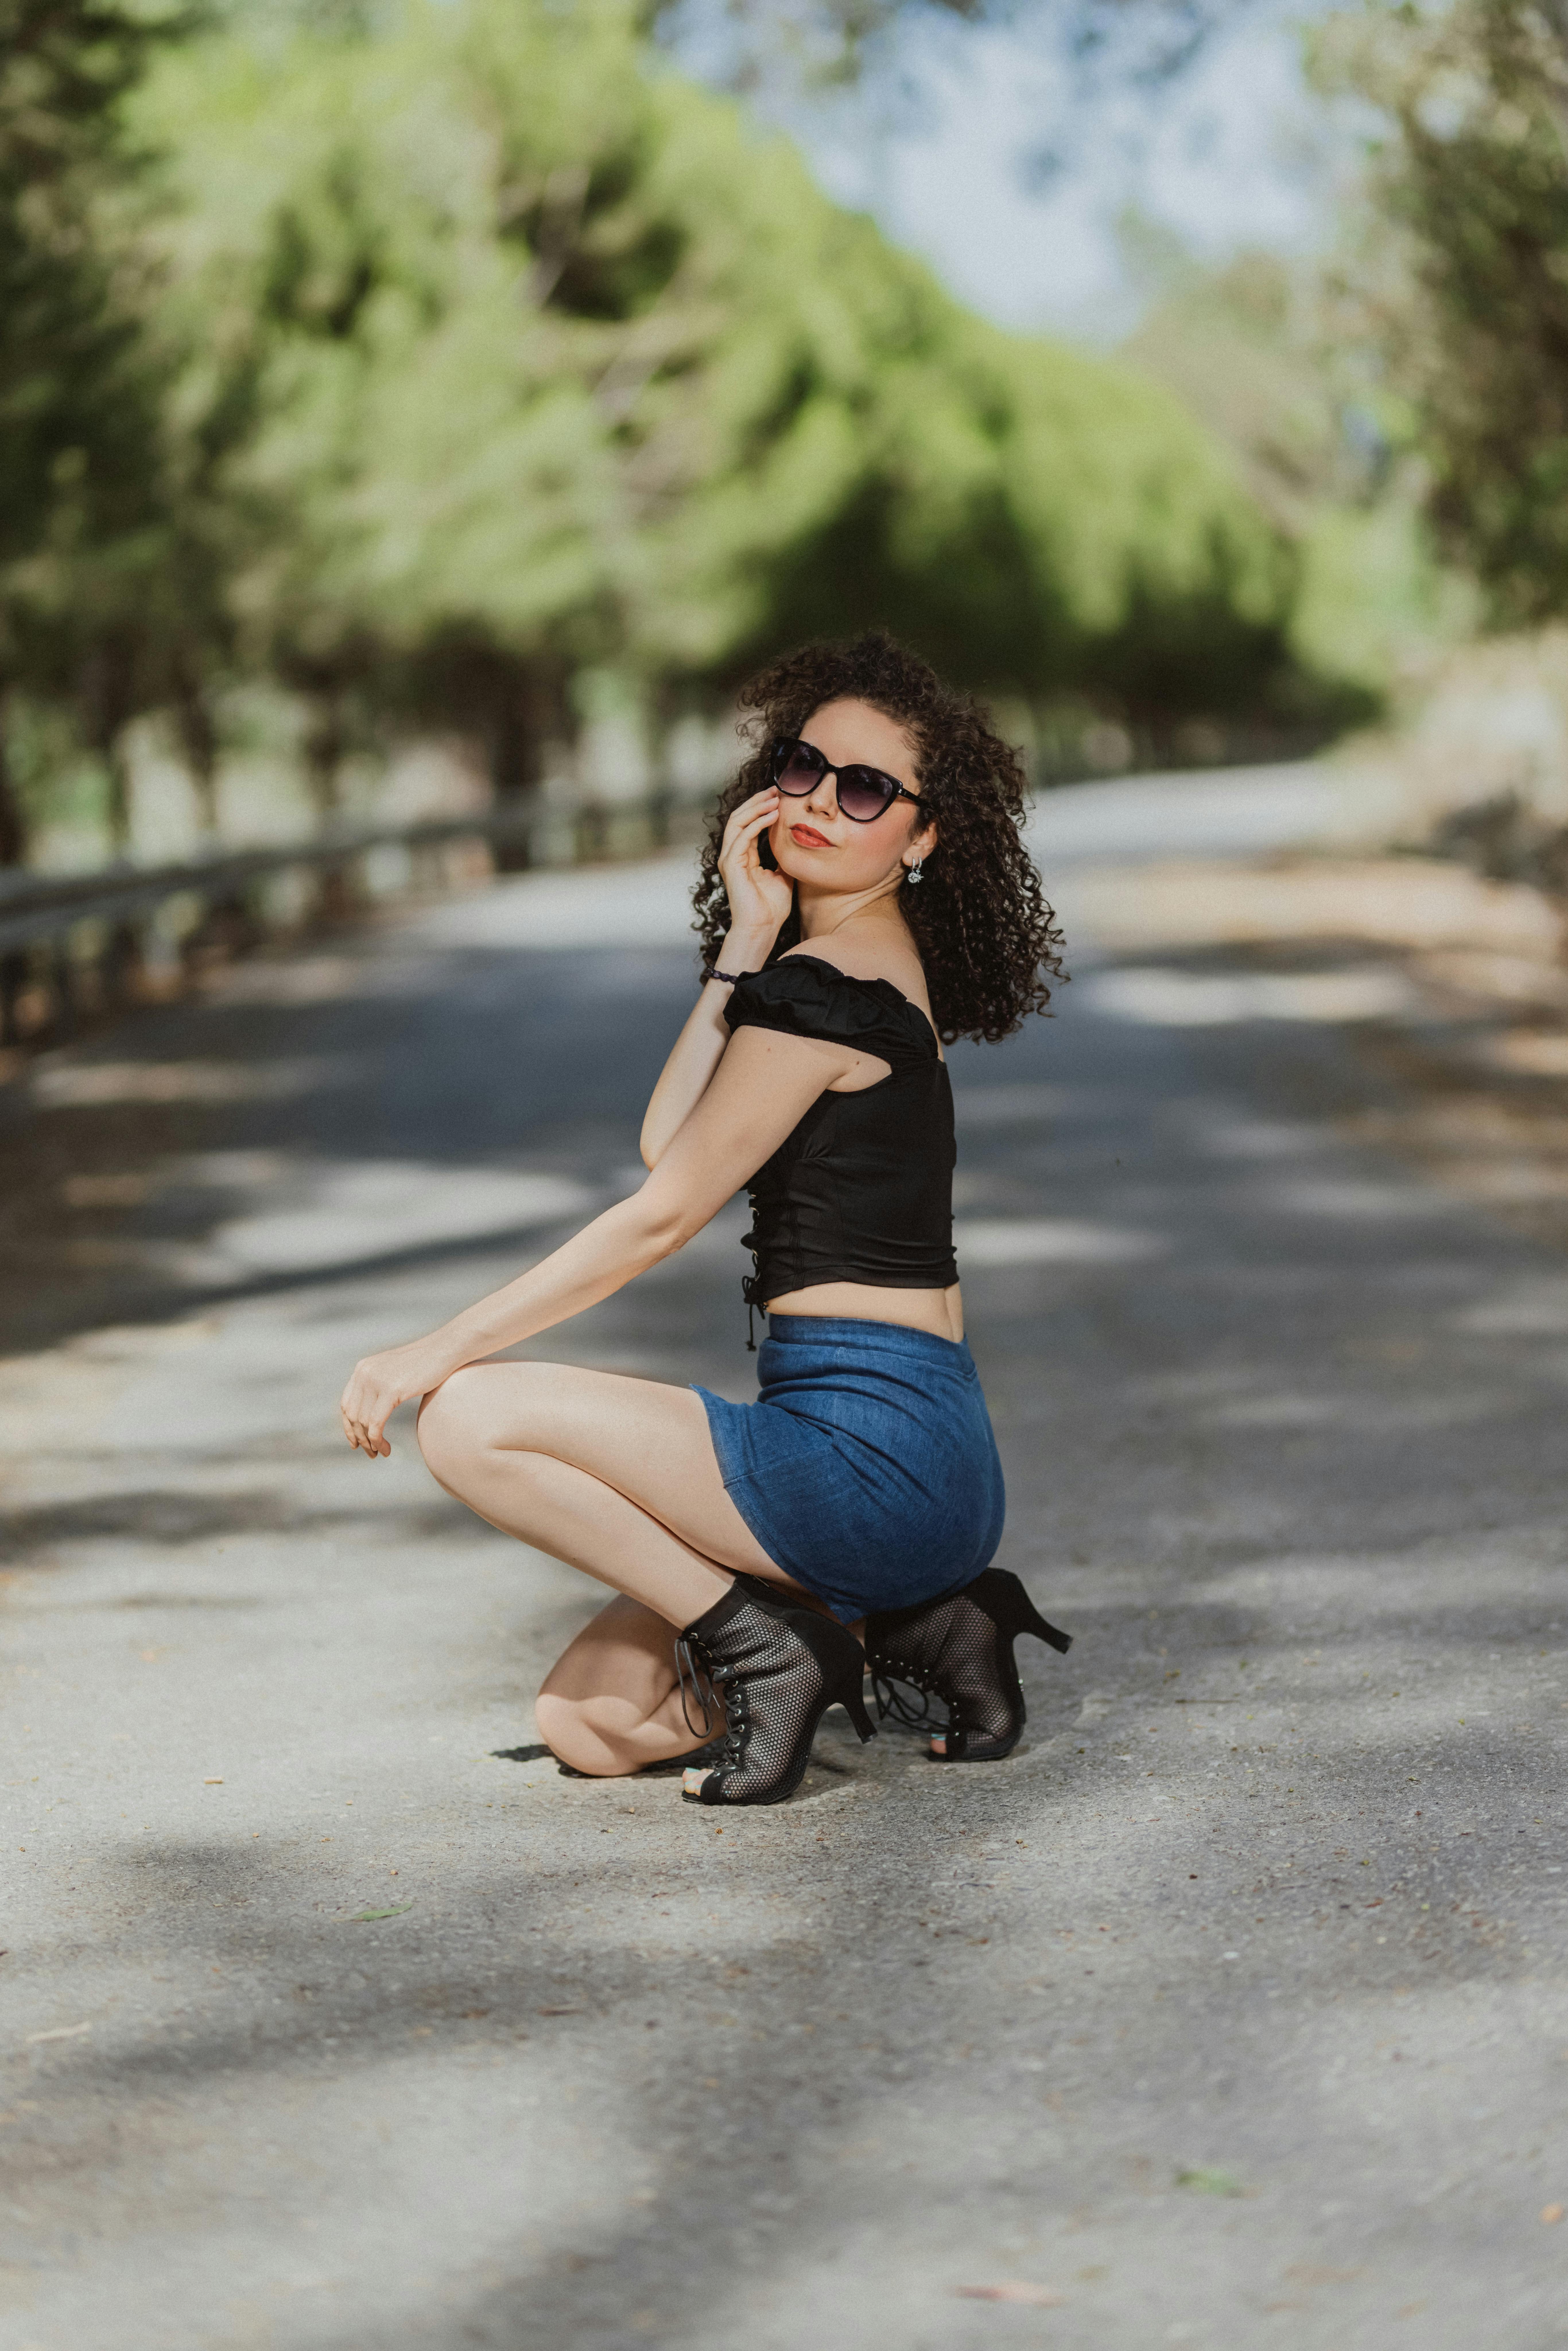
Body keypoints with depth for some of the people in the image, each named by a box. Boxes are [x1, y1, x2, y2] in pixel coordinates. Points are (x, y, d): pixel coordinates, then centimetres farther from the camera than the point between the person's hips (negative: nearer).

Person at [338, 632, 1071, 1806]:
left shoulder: (824, 984, -15)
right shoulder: (875, 961, 14)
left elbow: (662, 1214, -12)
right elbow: (670, 1143, 6)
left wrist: (440, 1350, -6)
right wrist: (748, 942, 0)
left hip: (871, 1452, -10)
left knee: (475, 1420, -13)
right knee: (585, 1724, 13)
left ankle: (764, 1643, -4)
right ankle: (916, 1621, 13)